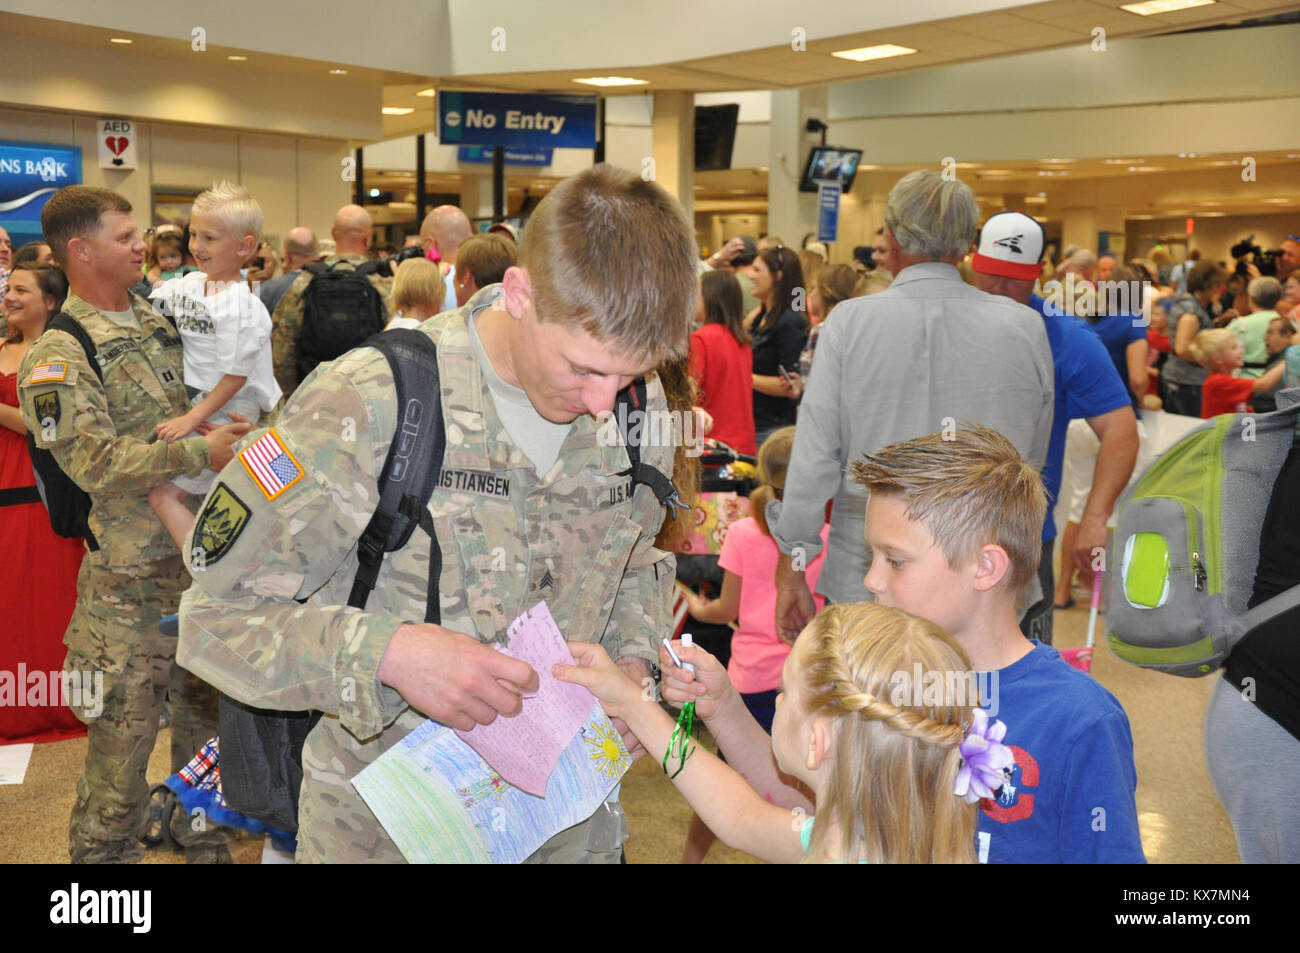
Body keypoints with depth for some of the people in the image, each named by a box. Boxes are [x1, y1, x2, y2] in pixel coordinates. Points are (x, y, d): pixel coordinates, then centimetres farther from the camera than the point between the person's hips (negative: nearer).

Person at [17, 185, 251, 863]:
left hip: (203, 553, 7)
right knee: (124, 727, 3)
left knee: (206, 705, 18)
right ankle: (103, 848, 22)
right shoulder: (56, 357, -13)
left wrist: (230, 427, 5)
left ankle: (201, 834, 35)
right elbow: (97, 463, -23)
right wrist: (201, 450, -20)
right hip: (131, 577, -7)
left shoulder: (156, 323, 11)